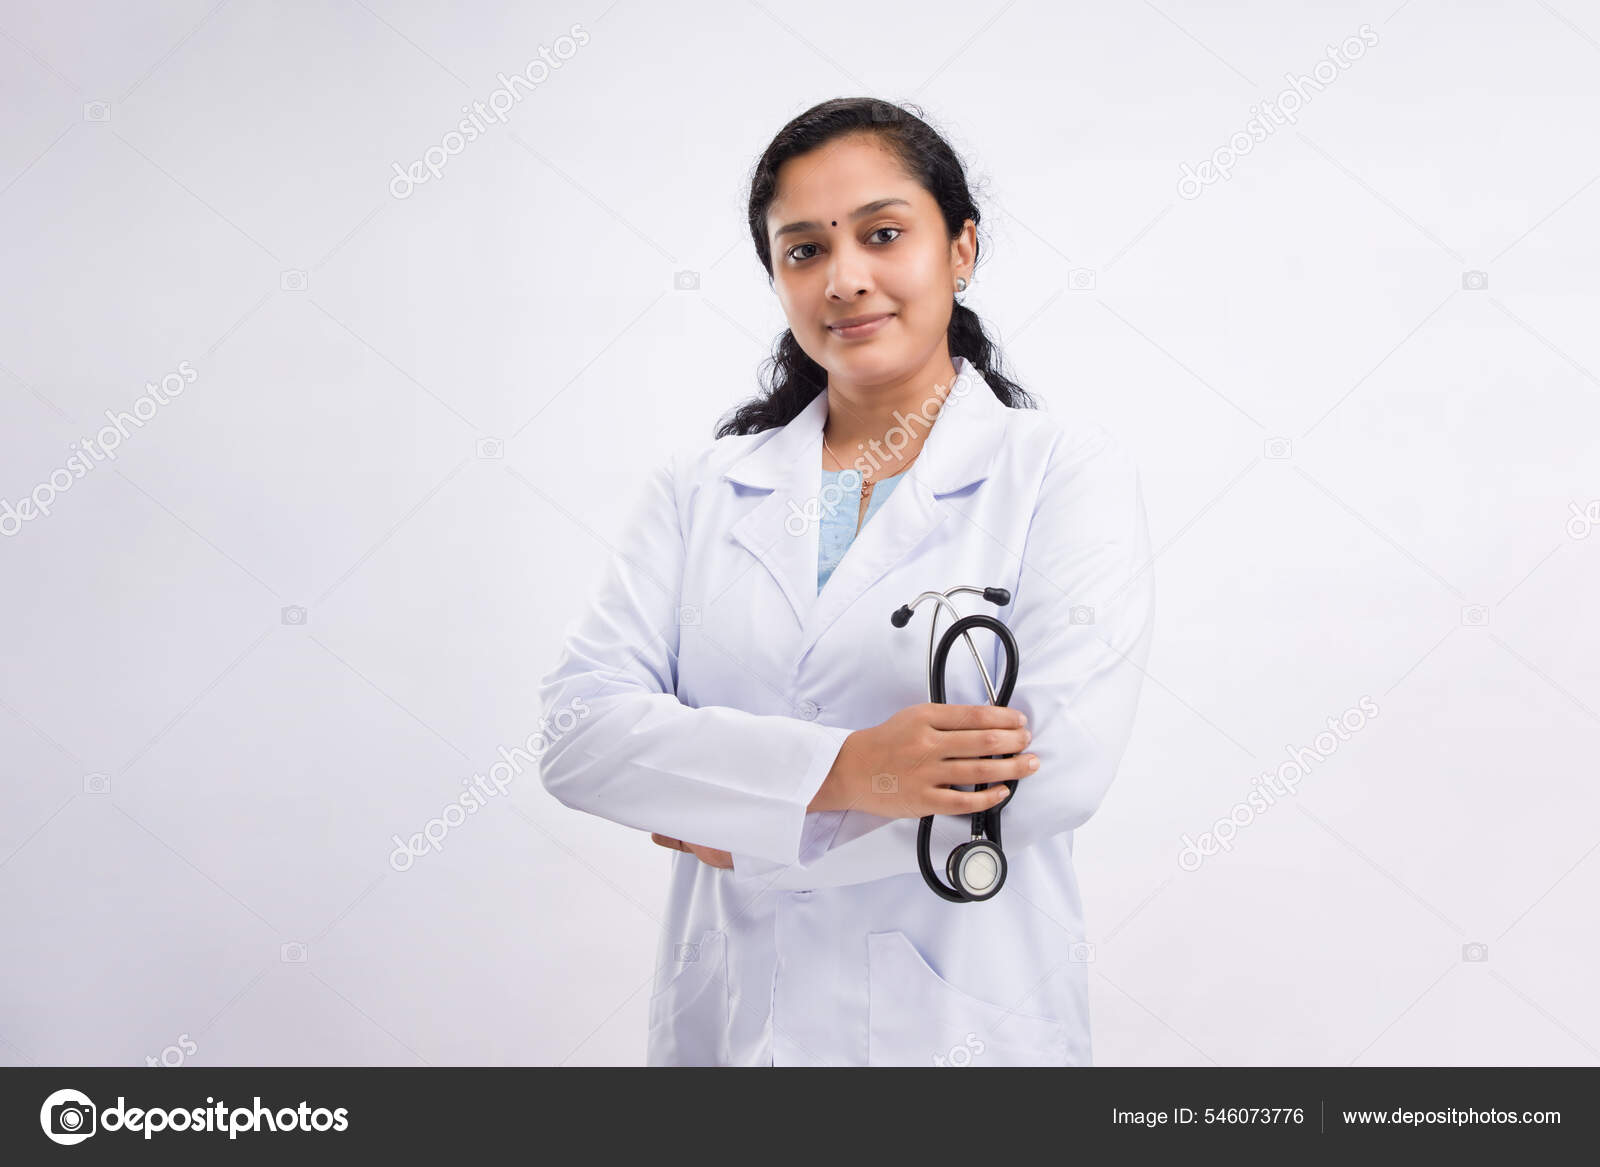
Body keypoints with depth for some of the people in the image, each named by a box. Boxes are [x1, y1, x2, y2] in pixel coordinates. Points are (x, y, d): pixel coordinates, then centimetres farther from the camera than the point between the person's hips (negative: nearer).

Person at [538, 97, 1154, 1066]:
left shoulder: (1067, 469, -6)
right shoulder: (697, 489, 4)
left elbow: (1058, 764, -19)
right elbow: (578, 728, -8)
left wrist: (740, 824, -12)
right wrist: (840, 767, -23)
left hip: (959, 1028, -2)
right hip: (725, 1022, 3)